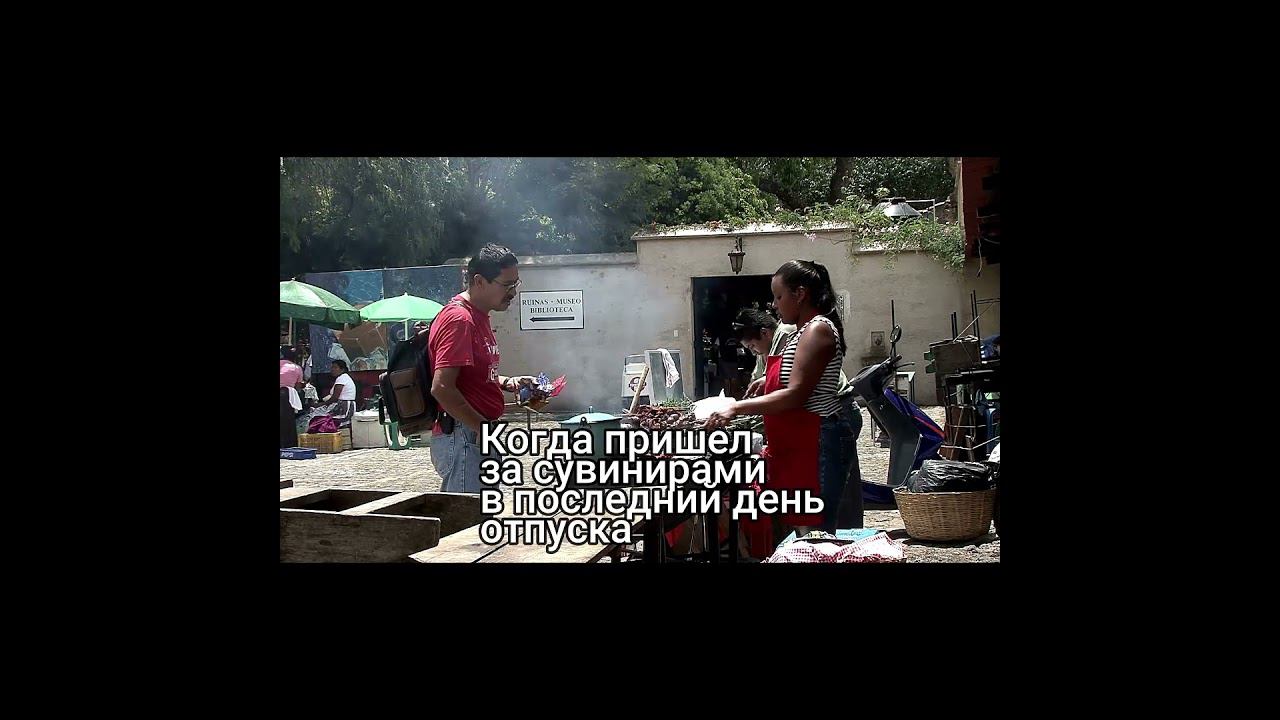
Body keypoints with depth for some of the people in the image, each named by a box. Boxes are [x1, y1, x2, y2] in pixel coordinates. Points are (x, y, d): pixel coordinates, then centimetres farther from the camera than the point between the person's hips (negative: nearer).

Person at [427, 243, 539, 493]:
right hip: (463, 439, -10)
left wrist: (507, 382, 10)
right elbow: (441, 387, -24)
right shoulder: (458, 319, -16)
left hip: (478, 437, 10)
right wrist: (483, 428, -19)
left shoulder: (478, 316, 16)